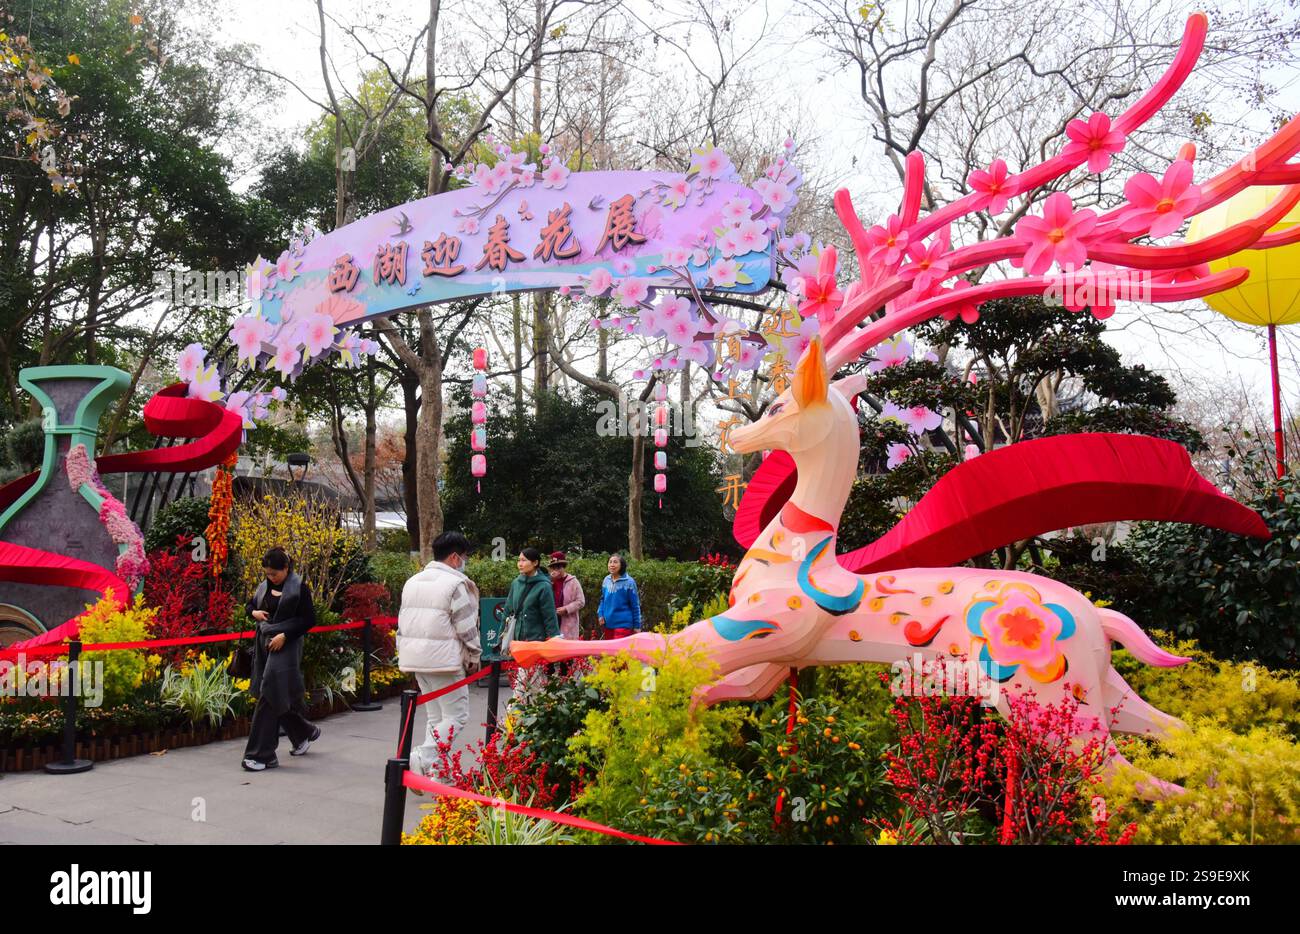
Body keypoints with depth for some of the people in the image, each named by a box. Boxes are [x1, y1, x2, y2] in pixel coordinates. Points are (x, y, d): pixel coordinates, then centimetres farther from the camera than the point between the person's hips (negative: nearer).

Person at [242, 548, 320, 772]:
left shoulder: (299, 587, -8)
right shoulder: (265, 586, 10)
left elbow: (309, 619, -9)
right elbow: (249, 604, 25)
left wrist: (284, 635, -17)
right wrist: (254, 612, 1)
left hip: (285, 646, -7)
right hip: (264, 644, 7)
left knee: (270, 696, -10)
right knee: (280, 697, 11)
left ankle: (261, 754, -5)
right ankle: (305, 733, 34)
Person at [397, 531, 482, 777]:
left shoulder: (412, 582, 14)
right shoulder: (456, 584, -11)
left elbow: (402, 623, 18)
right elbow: (467, 627, -11)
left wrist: (404, 654, 24)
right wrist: (475, 656, 2)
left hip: (415, 657, 8)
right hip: (444, 659, -8)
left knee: (435, 715, 15)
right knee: (456, 715, -2)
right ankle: (422, 758, -16)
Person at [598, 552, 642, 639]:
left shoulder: (628, 582, -9)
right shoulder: (606, 580, 6)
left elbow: (635, 605, -5)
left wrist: (637, 626, -5)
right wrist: (600, 614, 4)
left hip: (623, 625, -6)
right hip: (608, 624, 6)